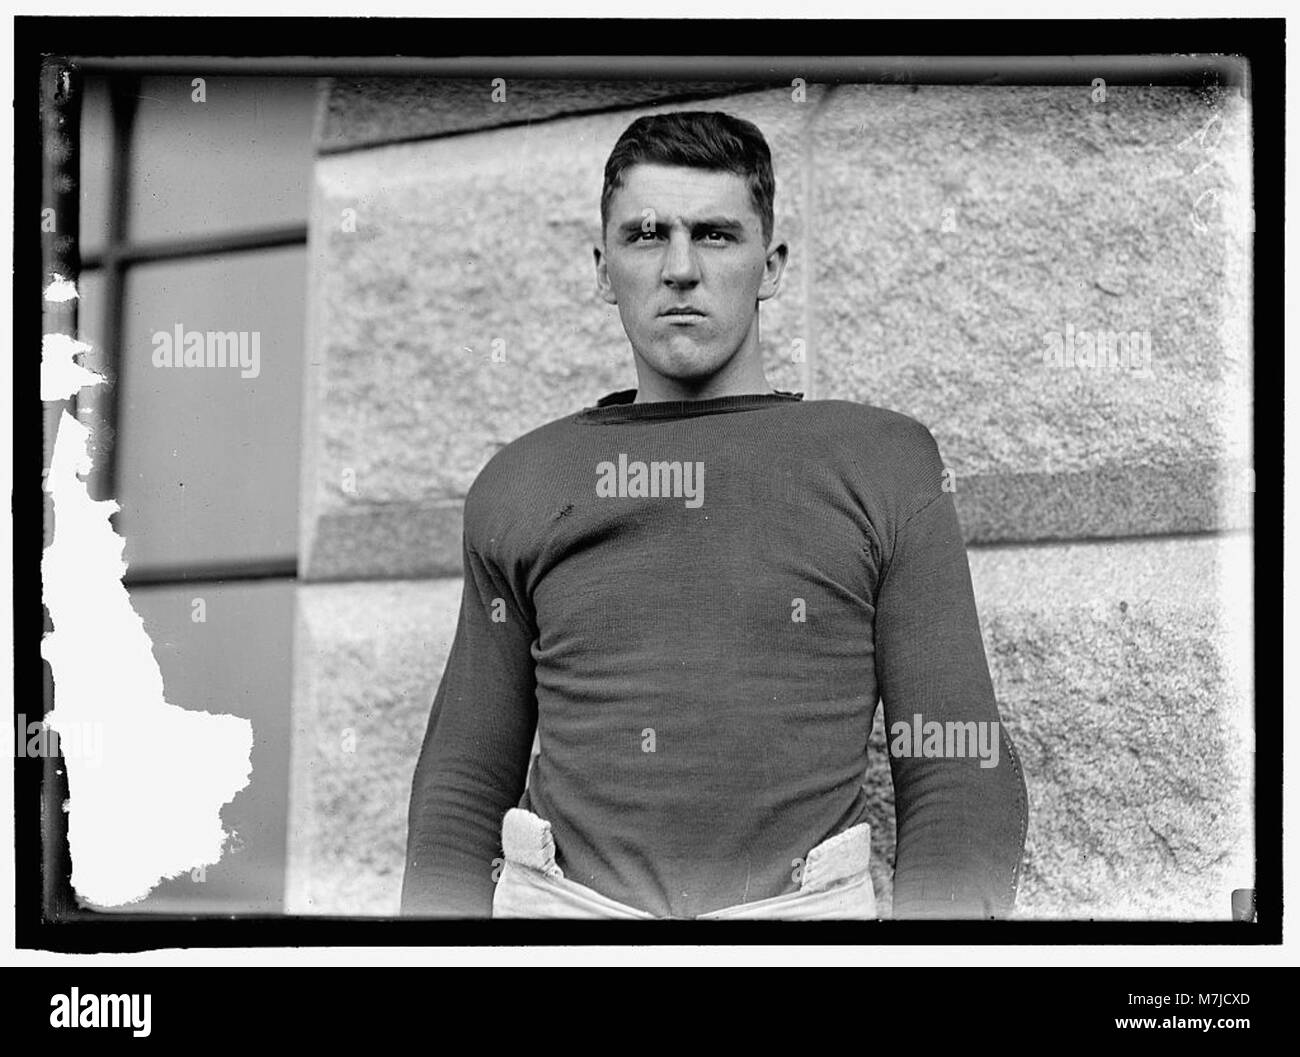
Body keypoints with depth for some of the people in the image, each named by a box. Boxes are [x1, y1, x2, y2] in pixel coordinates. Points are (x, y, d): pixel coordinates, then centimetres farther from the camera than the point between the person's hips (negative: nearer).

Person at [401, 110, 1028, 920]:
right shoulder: (520, 486, 13)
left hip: (805, 904, 0)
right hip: (559, 896, 1)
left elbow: (960, 775, 4)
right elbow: (467, 781, 16)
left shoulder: (885, 464, 7)